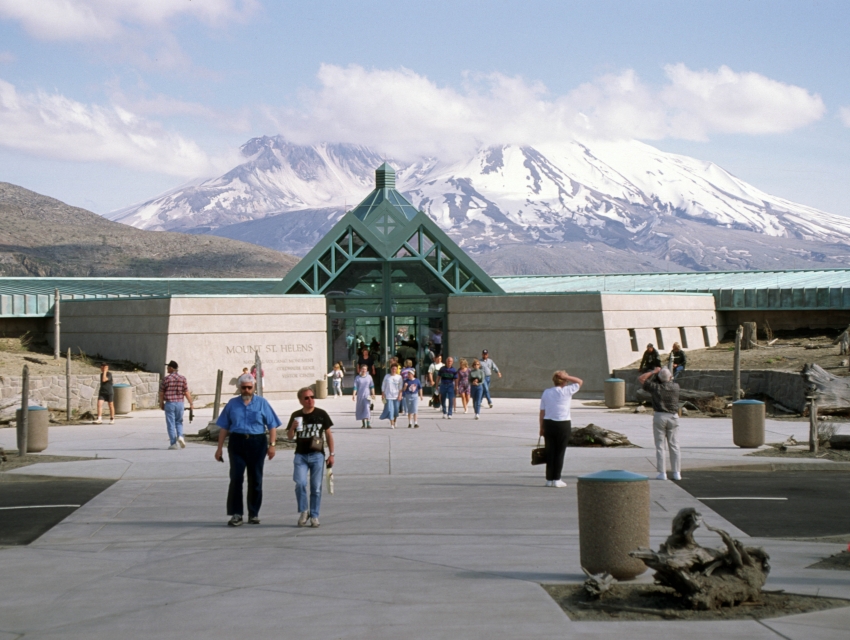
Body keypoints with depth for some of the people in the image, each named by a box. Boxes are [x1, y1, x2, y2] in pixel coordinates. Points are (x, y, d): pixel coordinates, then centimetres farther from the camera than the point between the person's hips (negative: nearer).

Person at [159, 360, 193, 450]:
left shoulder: (166, 379, -7)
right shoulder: (182, 379, 0)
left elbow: (161, 393, -2)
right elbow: (187, 393, -1)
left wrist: (161, 403, 12)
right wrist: (191, 404, 7)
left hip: (169, 403, -3)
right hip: (179, 403, 3)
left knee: (171, 424, 3)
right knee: (179, 422, 19)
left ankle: (174, 443, 1)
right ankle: (180, 436, -5)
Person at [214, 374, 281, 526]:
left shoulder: (262, 403, 6)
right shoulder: (232, 404, 10)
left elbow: (272, 426, 1)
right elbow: (224, 427, 11)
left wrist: (271, 444, -11)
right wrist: (219, 448, 6)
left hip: (257, 442, 0)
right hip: (237, 442, 0)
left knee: (255, 479, 5)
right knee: (236, 478, -9)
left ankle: (254, 514, 14)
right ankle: (236, 514, -7)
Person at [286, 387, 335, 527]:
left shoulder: (321, 414, 1)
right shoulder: (296, 415, 4)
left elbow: (328, 434, 7)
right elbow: (290, 436, 9)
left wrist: (331, 454, 2)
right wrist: (293, 428, -13)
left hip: (317, 455, -1)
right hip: (300, 455, 1)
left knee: (316, 487, 1)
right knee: (300, 483, -14)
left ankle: (314, 516, 11)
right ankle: (303, 511, 7)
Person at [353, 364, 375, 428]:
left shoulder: (369, 377, 5)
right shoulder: (357, 378, 3)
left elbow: (372, 386, 7)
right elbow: (355, 387, 0)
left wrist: (373, 394, 0)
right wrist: (353, 395, -10)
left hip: (367, 396, -1)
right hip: (360, 396, 1)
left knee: (367, 409, -13)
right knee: (361, 410, 7)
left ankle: (368, 424, -18)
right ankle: (363, 424, 19)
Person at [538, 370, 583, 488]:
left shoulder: (546, 392, 4)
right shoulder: (567, 391, -5)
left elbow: (542, 412, 3)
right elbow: (580, 382, 9)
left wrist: (541, 427, 8)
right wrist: (566, 377, -1)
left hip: (548, 424, 3)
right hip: (563, 425, -3)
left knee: (550, 451, 8)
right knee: (560, 452, 3)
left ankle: (549, 479, 10)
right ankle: (556, 479, 4)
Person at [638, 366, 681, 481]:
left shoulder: (656, 387, -6)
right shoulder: (675, 387, 1)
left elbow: (640, 379, 5)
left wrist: (653, 372, 10)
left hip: (659, 417, -2)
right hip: (673, 417, 2)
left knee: (660, 446, 3)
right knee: (674, 446, 6)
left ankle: (662, 473, 0)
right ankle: (677, 473, 5)